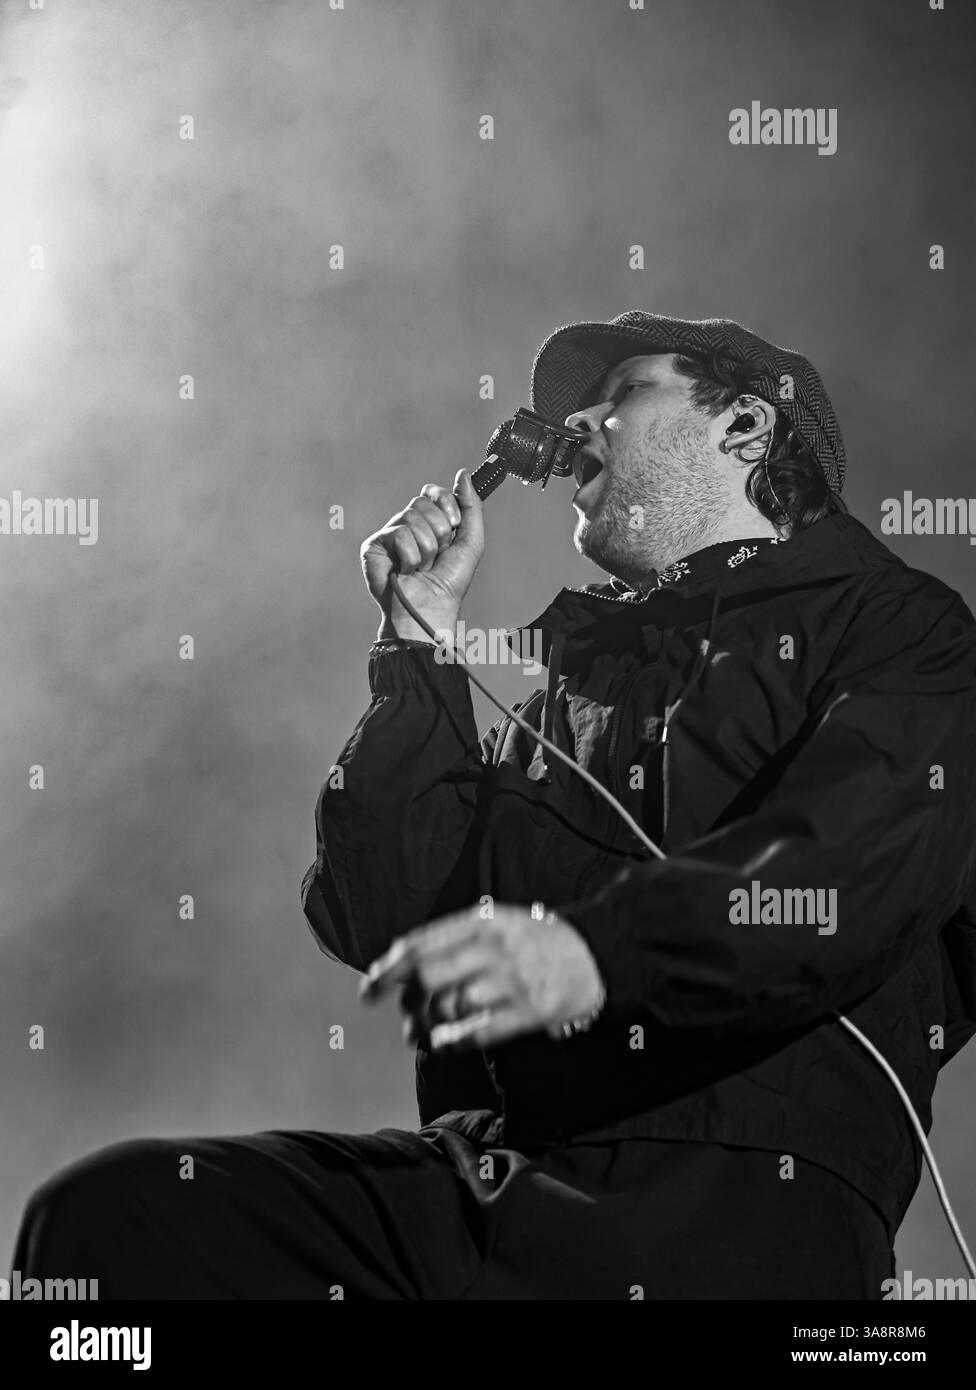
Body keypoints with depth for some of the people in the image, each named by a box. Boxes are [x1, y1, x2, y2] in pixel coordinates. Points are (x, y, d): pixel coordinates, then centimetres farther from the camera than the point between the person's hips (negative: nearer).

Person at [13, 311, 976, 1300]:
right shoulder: (569, 662, 25)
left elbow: (846, 869, -14)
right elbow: (382, 924, 15)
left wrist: (589, 951, -31)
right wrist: (421, 639, 11)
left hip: (740, 1185, -5)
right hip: (493, 1167, 6)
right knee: (106, 1210, -13)